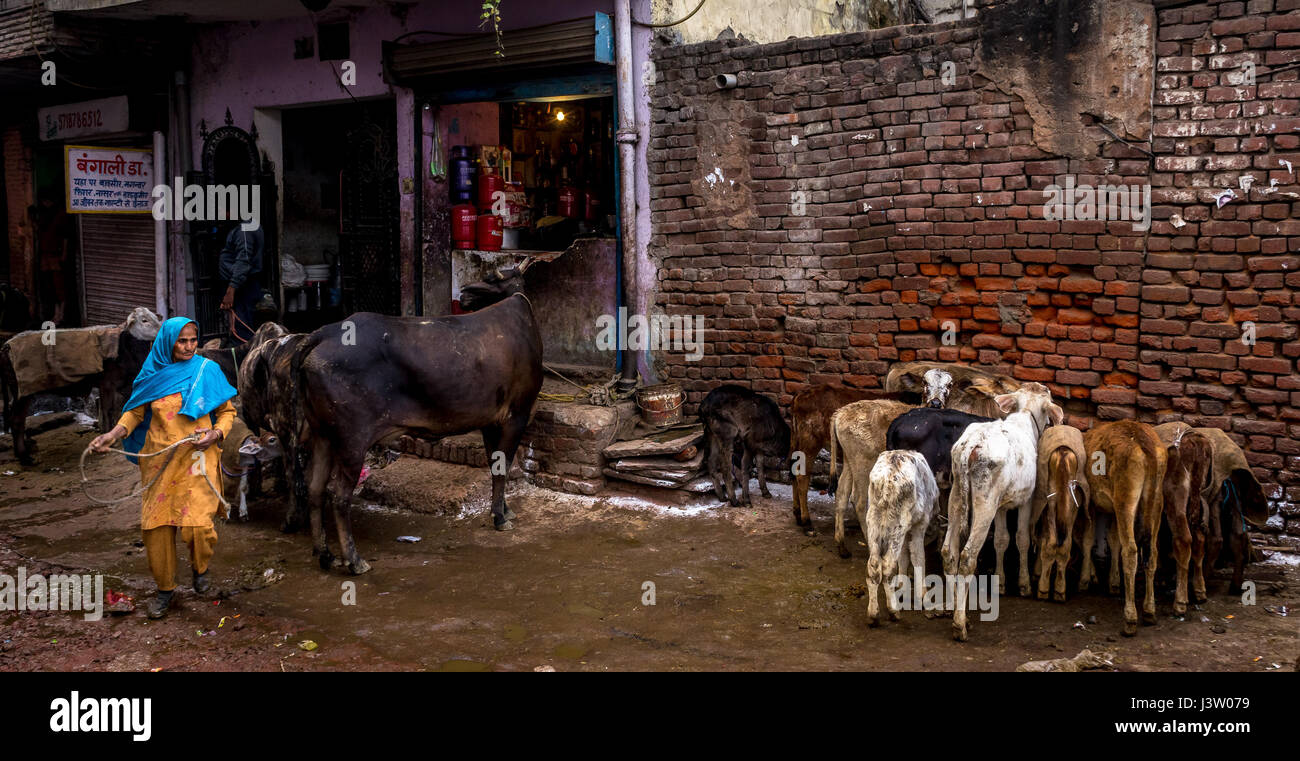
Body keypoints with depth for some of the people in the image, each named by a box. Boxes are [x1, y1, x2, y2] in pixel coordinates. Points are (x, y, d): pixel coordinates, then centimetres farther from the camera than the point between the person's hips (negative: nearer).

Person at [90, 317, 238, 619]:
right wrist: (113, 433, -7)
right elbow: (136, 410, 9)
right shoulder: (154, 374, 3)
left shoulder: (207, 370, 0)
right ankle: (165, 588, 22)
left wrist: (216, 433, -13)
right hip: (159, 463, 2)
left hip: (197, 459, -2)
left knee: (196, 524, -10)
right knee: (157, 525, 2)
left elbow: (227, 411, 6)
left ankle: (200, 570, 23)